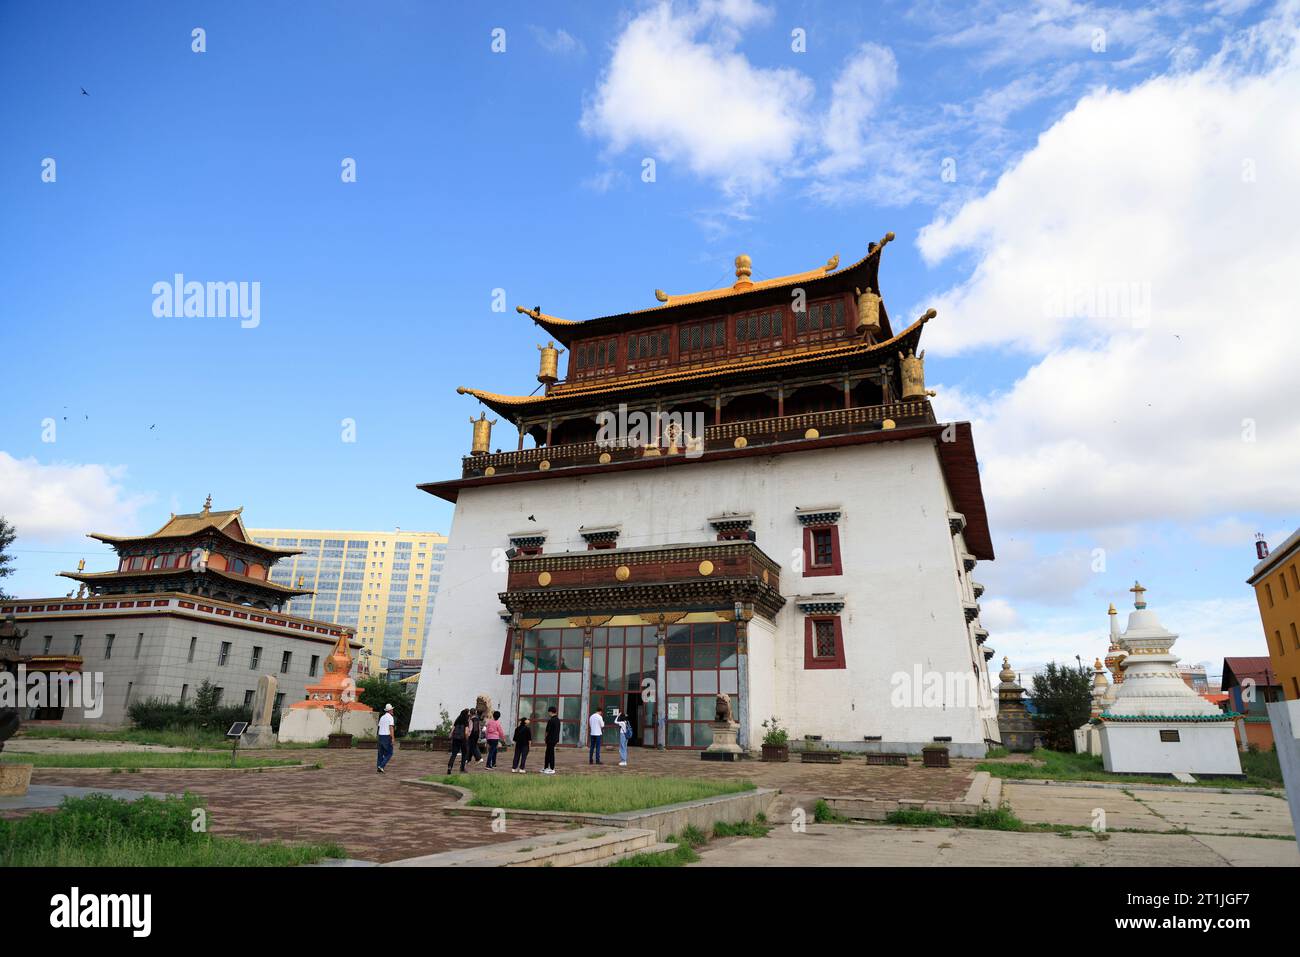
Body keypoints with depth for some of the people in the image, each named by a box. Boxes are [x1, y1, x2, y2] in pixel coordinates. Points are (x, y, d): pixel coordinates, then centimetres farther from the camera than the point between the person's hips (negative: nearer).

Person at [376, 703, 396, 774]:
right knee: (389, 753, 0)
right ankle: (381, 766, -13)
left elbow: (380, 727, 17)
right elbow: (391, 728, -17)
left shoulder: (382, 717, 14)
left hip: (380, 736, 7)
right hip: (387, 736, -7)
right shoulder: (390, 717, -9)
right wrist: (392, 738, -18)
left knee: (380, 753, 11)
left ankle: (378, 768, 6)